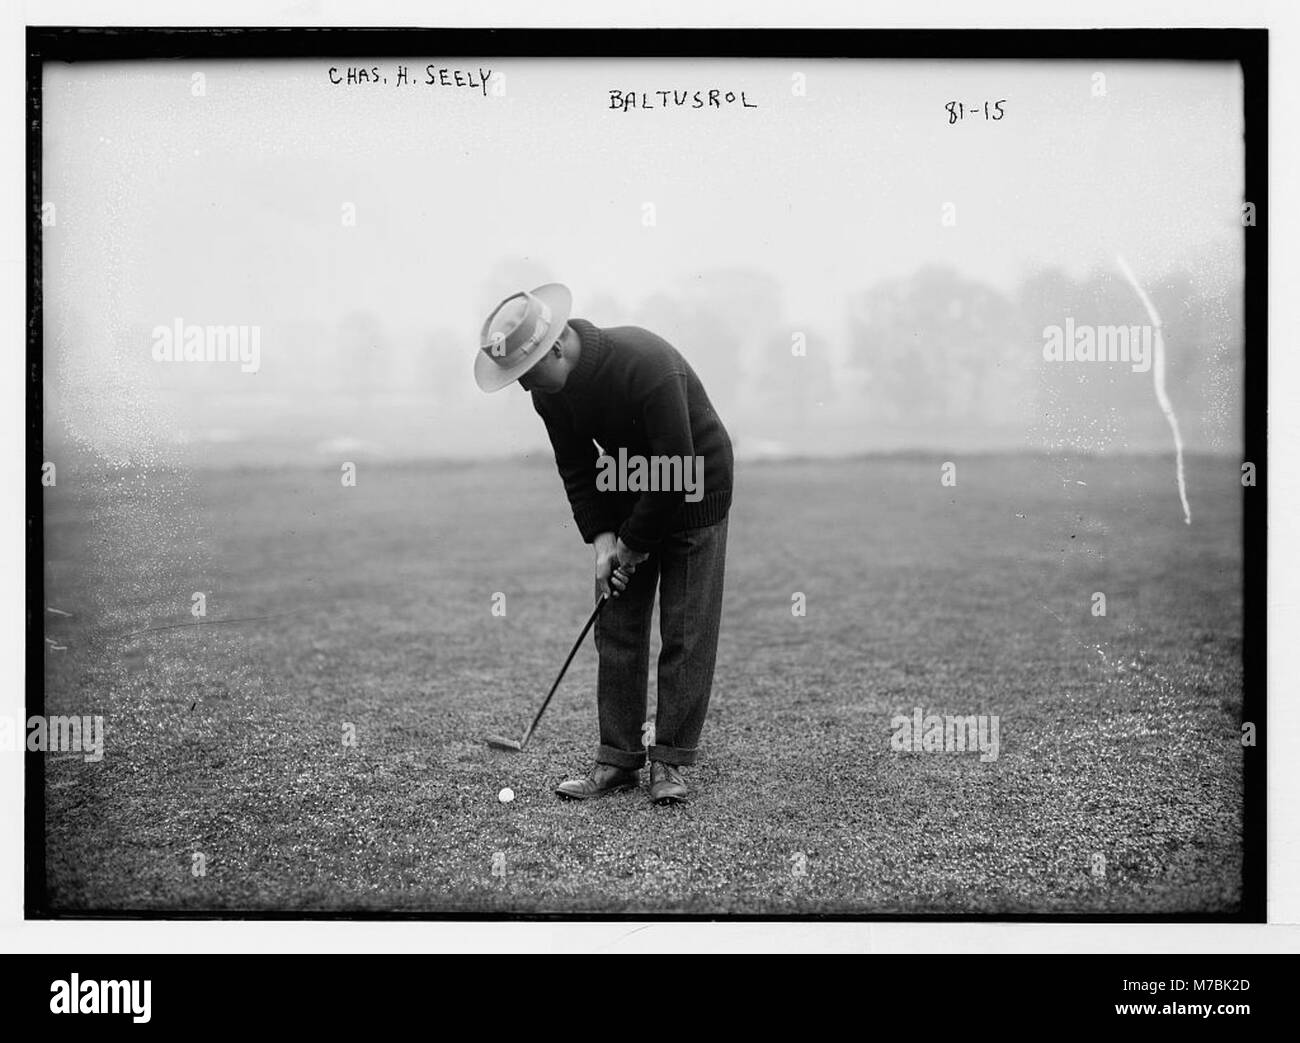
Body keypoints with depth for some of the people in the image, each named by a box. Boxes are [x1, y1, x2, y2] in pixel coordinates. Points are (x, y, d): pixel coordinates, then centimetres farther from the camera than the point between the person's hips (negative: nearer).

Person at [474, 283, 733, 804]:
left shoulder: (647, 364, -33)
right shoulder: (549, 390, -11)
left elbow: (677, 466, -29)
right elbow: (576, 466, 1)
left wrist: (635, 543, -21)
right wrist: (600, 536, -12)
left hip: (694, 494, -6)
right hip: (627, 497, 6)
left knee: (687, 634, -6)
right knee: (616, 628, 2)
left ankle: (670, 762, 2)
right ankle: (618, 758, 9)